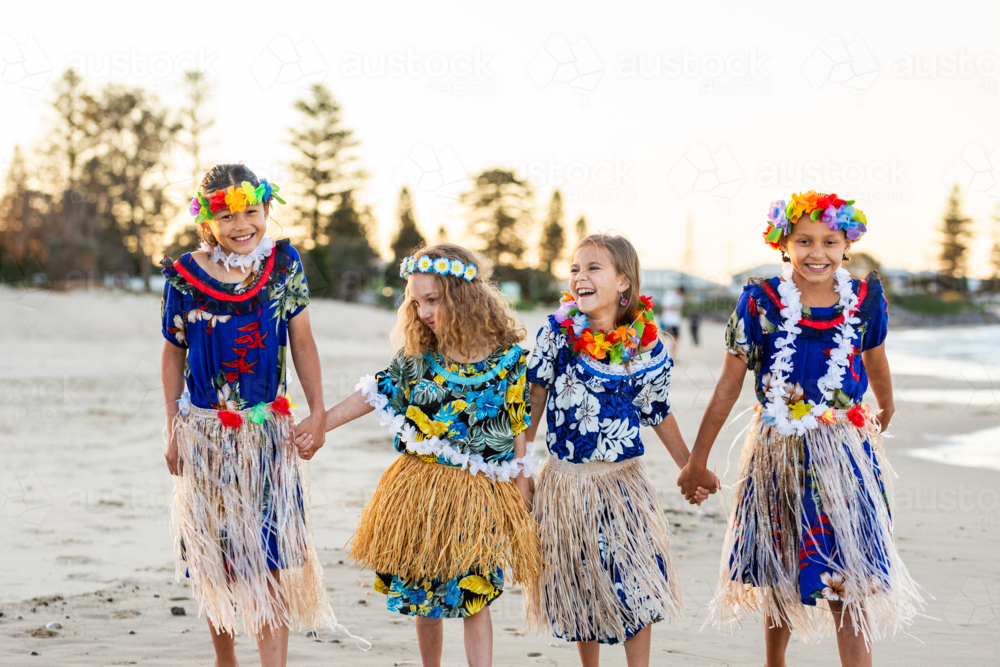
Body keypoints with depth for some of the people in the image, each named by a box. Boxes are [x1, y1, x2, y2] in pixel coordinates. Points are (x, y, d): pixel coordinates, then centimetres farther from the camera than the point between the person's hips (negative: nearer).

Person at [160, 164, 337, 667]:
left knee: (270, 557, -6)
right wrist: (173, 430, 2)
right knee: (217, 555, 9)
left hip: (269, 429, 0)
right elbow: (173, 355, 3)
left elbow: (302, 342, 4)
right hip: (205, 430, 0)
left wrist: (318, 412, 0)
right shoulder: (185, 276, -8)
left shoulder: (283, 264, -3)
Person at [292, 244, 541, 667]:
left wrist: (522, 482, 2)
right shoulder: (416, 355, 0)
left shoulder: (508, 356, -5)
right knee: (423, 597, 11)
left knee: (474, 599, -3)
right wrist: (318, 426, 1)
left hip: (481, 495, -3)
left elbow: (518, 424, 1)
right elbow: (374, 395, 5)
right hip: (422, 489, 3)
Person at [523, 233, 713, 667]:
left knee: (635, 585, -2)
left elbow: (659, 415, 8)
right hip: (567, 481, 0)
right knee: (579, 586, 10)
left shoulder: (647, 348, -5)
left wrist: (691, 468, 13)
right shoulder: (557, 332, -8)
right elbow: (534, 398, 0)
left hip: (622, 482, 0)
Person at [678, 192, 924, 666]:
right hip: (777, 451, 0)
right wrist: (696, 462, 2)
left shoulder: (865, 298, -3)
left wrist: (883, 420, 35)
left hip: (845, 451, 0)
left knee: (848, 578, -5)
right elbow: (728, 387, -2)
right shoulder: (760, 301, -8)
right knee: (779, 573, 15)